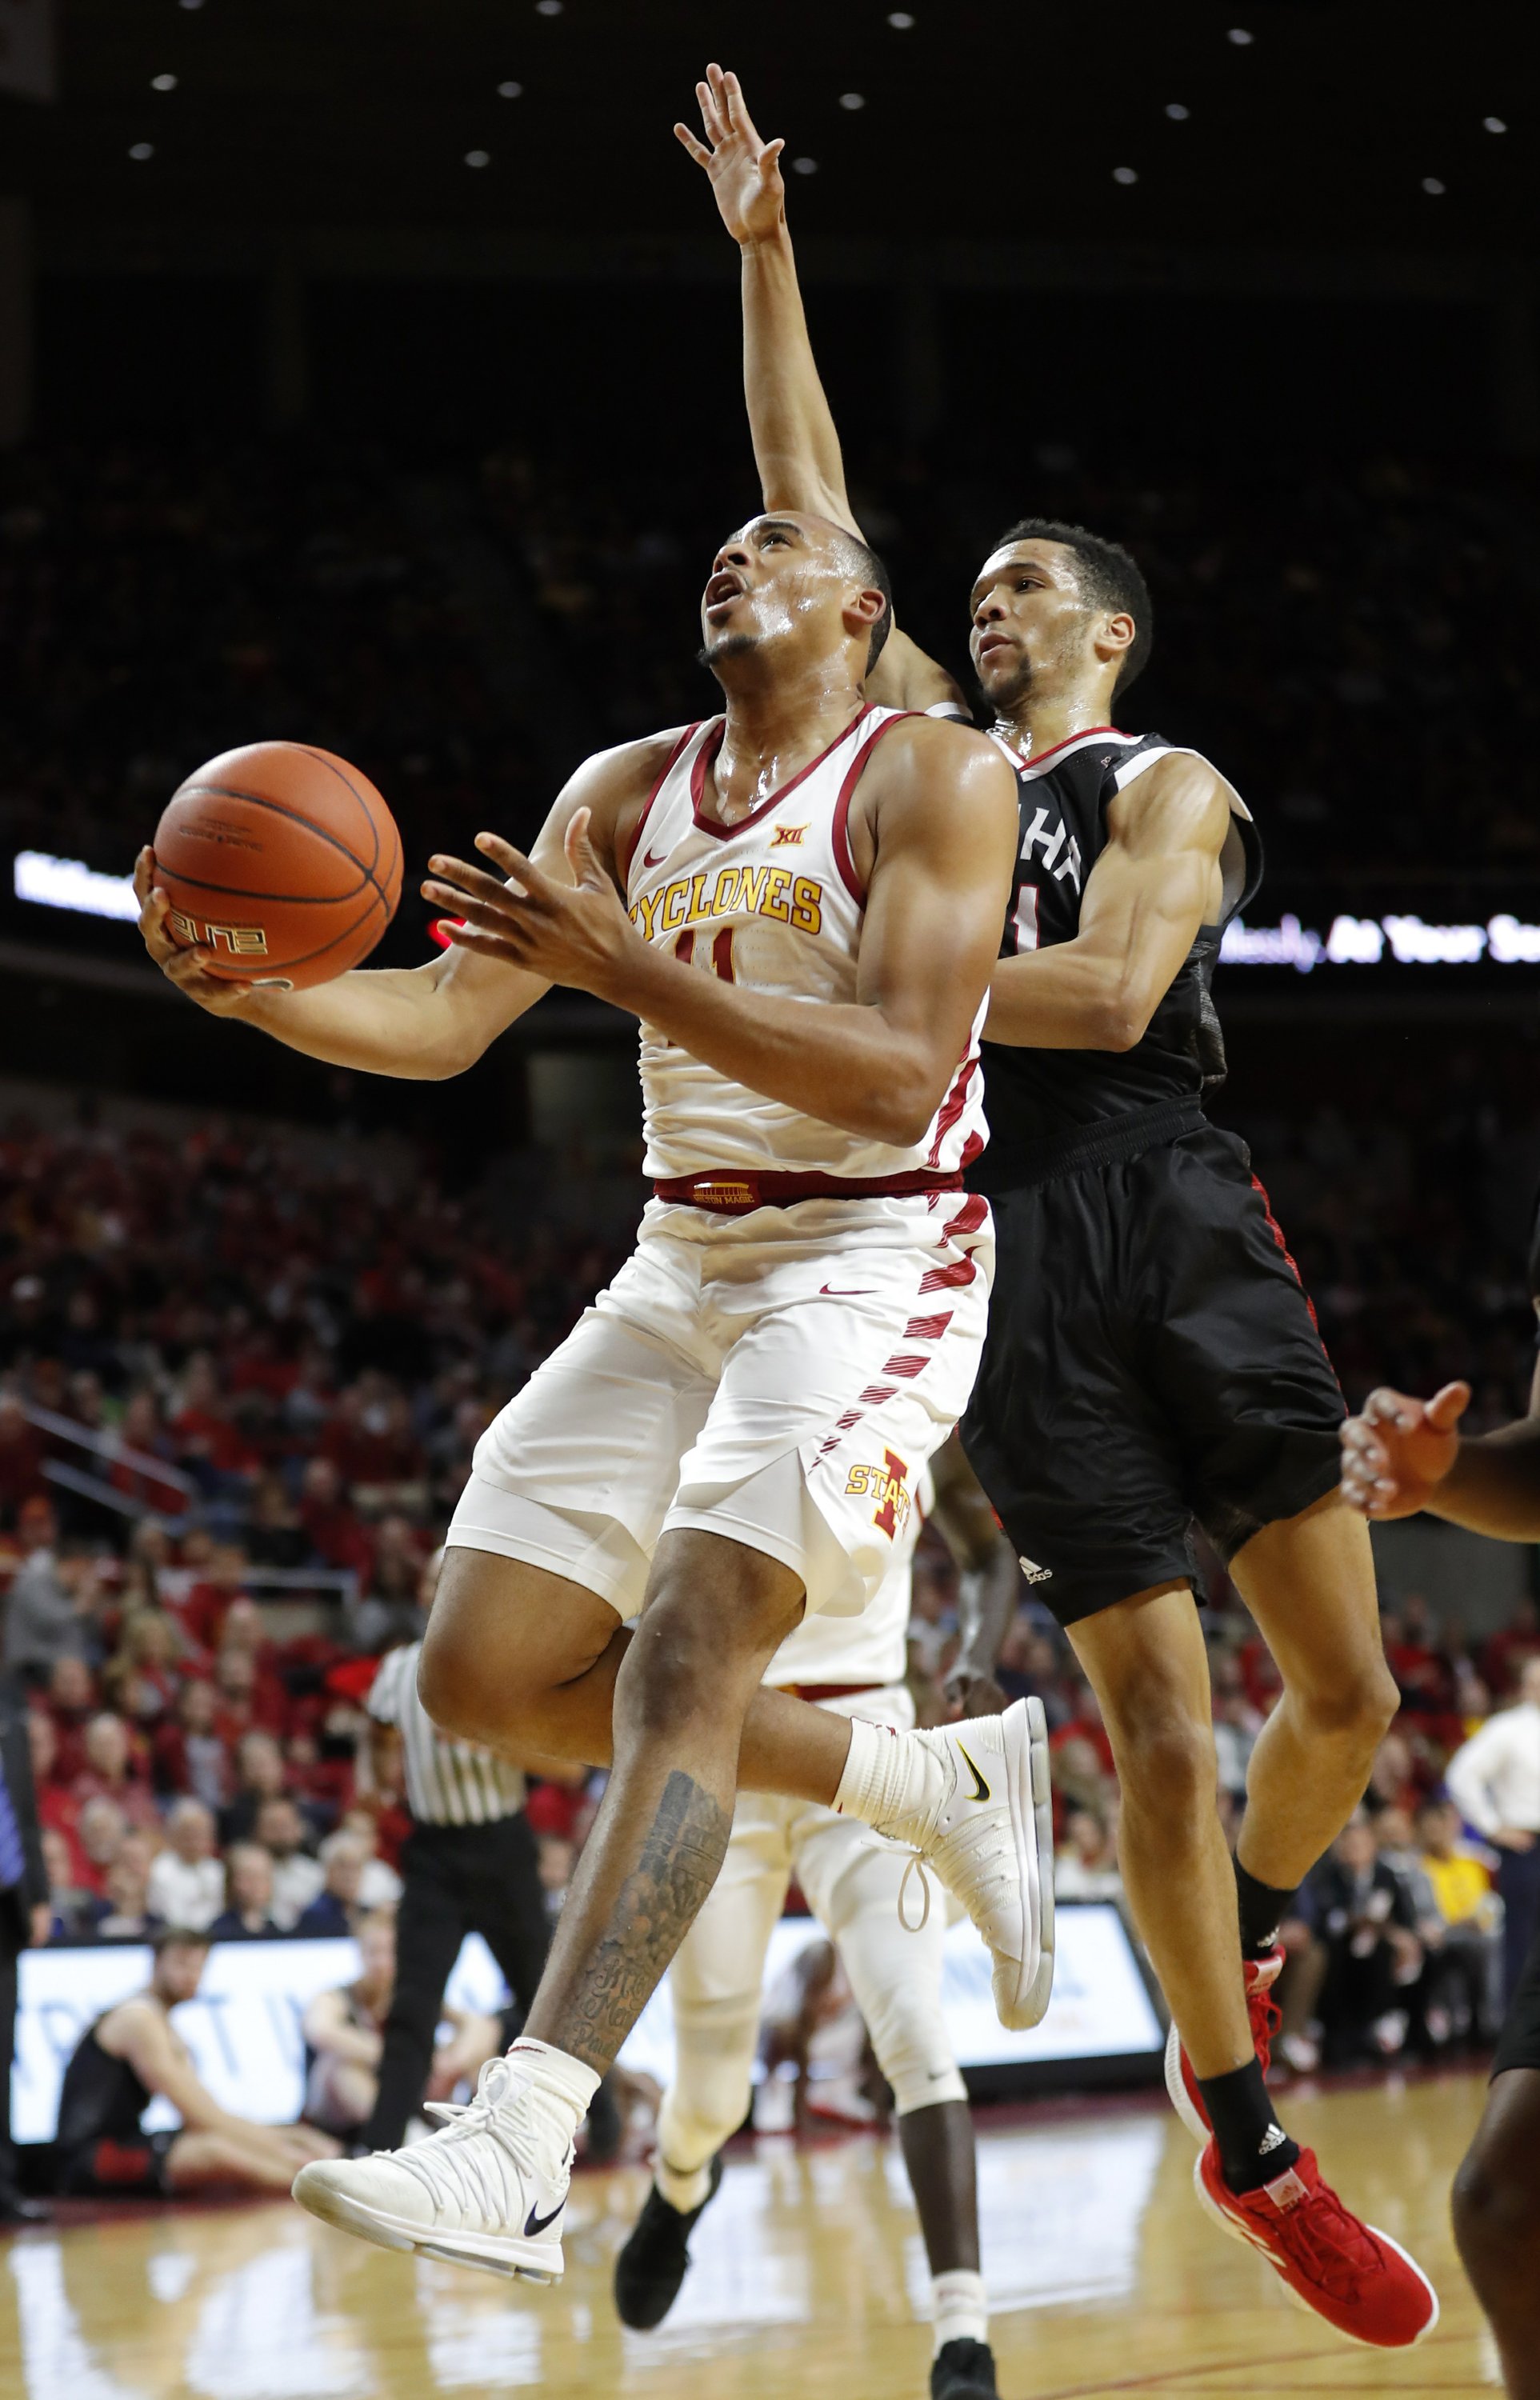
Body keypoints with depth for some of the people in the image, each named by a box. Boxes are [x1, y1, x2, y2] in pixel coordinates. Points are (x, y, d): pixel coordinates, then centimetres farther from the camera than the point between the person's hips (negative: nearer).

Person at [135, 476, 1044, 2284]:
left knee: (686, 1644, -25)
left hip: (869, 1259, -8)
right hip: (682, 1262, 8)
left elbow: (900, 1078, -20)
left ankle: (516, 2153, -33)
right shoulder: (629, 792, 11)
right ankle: (940, 1787, 18)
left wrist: (629, 970, -29)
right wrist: (253, 992, -19)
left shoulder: (934, 779, -8)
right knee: (484, 1676, 1)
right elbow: (447, 1018, 2)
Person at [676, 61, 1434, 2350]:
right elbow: (809, 507, 19)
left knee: (1347, 1688, -4)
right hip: (1013, 1242, 2)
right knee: (1162, 1733, -5)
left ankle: (1256, 1914, 27)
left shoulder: (1166, 784, 6)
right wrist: (763, 255, 16)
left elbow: (1108, 991, -14)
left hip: (1175, 1217, -2)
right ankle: (1241, 2133, 6)